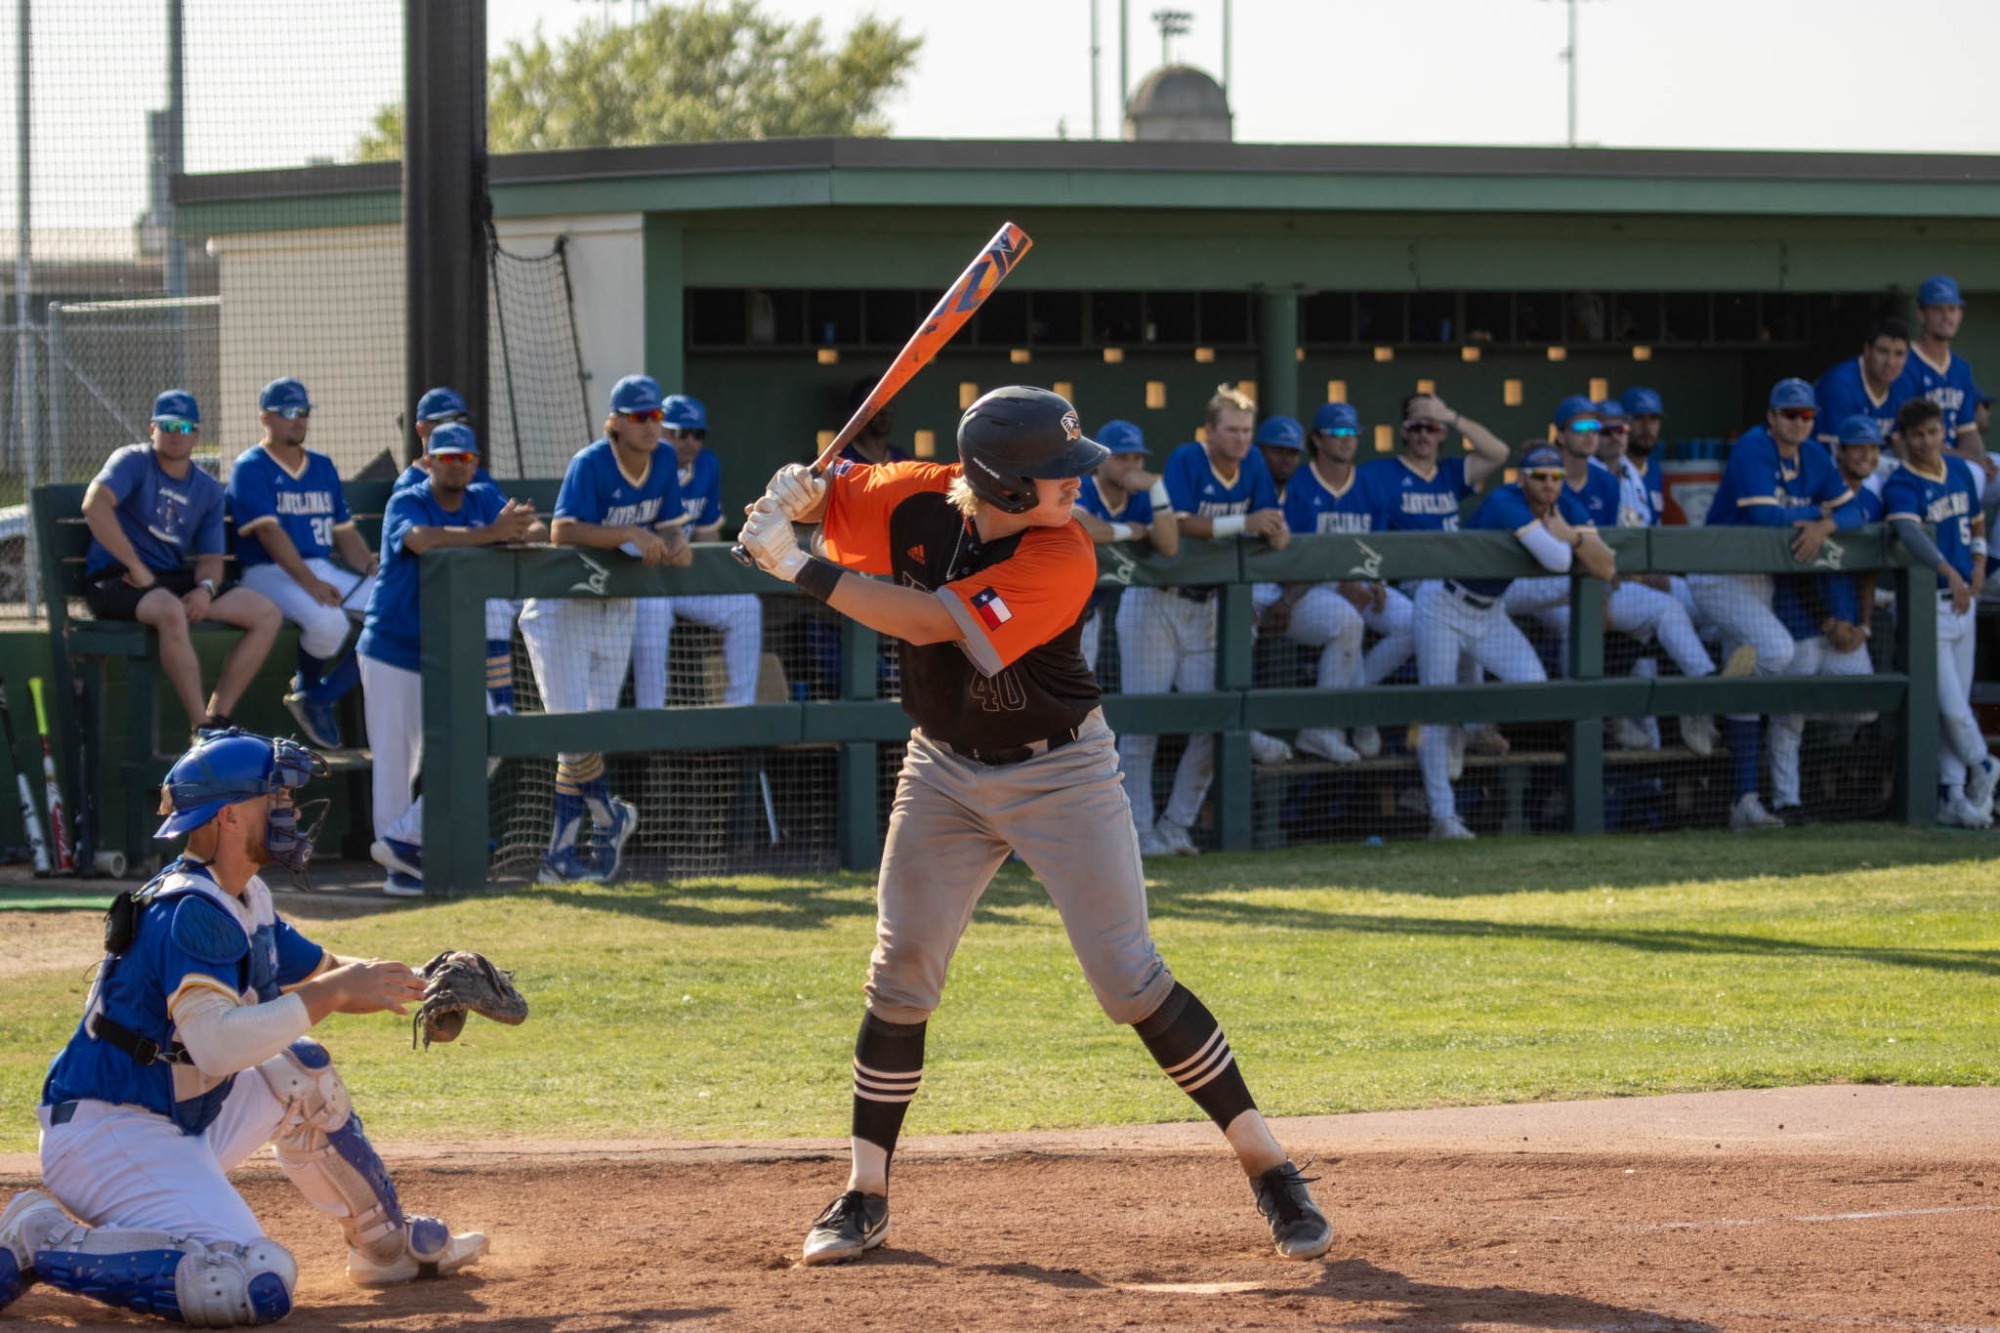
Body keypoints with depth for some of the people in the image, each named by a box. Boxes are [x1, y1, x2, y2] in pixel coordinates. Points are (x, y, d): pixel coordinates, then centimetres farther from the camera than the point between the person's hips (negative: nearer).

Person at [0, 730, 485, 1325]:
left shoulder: (246, 898, 11)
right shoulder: (190, 912, -21)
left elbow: (317, 968, 23)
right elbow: (215, 1044, -34)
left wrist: (413, 986, 3)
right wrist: (333, 993, -28)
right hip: (108, 1136, -10)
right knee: (260, 1286, -26)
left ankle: (387, 1244, 33)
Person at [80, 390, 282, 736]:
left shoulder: (208, 490, 15)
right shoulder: (133, 462, -3)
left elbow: (211, 558, 12)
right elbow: (95, 505, -21)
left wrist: (205, 589, -14)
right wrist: (137, 568, -22)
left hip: (172, 579, 7)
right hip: (114, 579, -7)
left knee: (267, 614, -7)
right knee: (170, 611, -40)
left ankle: (218, 718, -11)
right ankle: (202, 731, -34)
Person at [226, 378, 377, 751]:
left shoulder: (323, 467, 21)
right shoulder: (251, 468, -3)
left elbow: (344, 531, 18)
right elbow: (269, 531, -15)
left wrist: (373, 567, -2)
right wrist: (310, 583, -25)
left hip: (326, 571, 7)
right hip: (269, 573, -7)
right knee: (328, 622, -36)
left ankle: (320, 698, -5)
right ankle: (307, 688, -1)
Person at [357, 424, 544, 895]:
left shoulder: (485, 501, 4)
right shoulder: (406, 504, -11)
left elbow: (539, 534, -9)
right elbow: (421, 538, -35)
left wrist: (522, 530, -34)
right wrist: (491, 533, -44)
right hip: (392, 650, -5)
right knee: (394, 763, -1)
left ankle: (404, 839, 2)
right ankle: (400, 868, 3)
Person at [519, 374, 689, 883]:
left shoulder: (665, 461, -2)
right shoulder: (591, 464, -21)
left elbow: (667, 525, 5)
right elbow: (563, 531, -32)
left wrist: (675, 541, -18)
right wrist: (630, 535, -38)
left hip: (616, 611, 6)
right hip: (561, 608, -6)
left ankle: (562, 852, 12)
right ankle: (611, 817, 11)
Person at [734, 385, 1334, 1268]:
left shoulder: (1061, 560, -27)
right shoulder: (915, 501, -13)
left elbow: (928, 622, -34)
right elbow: (832, 495, 6)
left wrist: (798, 568, -33)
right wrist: (798, 493, -20)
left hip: (1058, 774, -4)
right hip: (944, 771, 4)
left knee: (1129, 980, -7)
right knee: (899, 976, 3)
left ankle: (1267, 1168, 3)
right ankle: (864, 1196, 13)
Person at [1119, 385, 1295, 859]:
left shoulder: (1253, 465, 3)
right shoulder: (1186, 461, -14)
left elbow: (1276, 531, 4)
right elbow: (1180, 524, -26)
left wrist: (1275, 531, -21)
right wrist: (1243, 523, -32)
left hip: (1206, 604, 6)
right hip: (1155, 602, -6)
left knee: (1211, 722, 1)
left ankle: (1176, 827, 11)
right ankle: (1138, 832, -3)